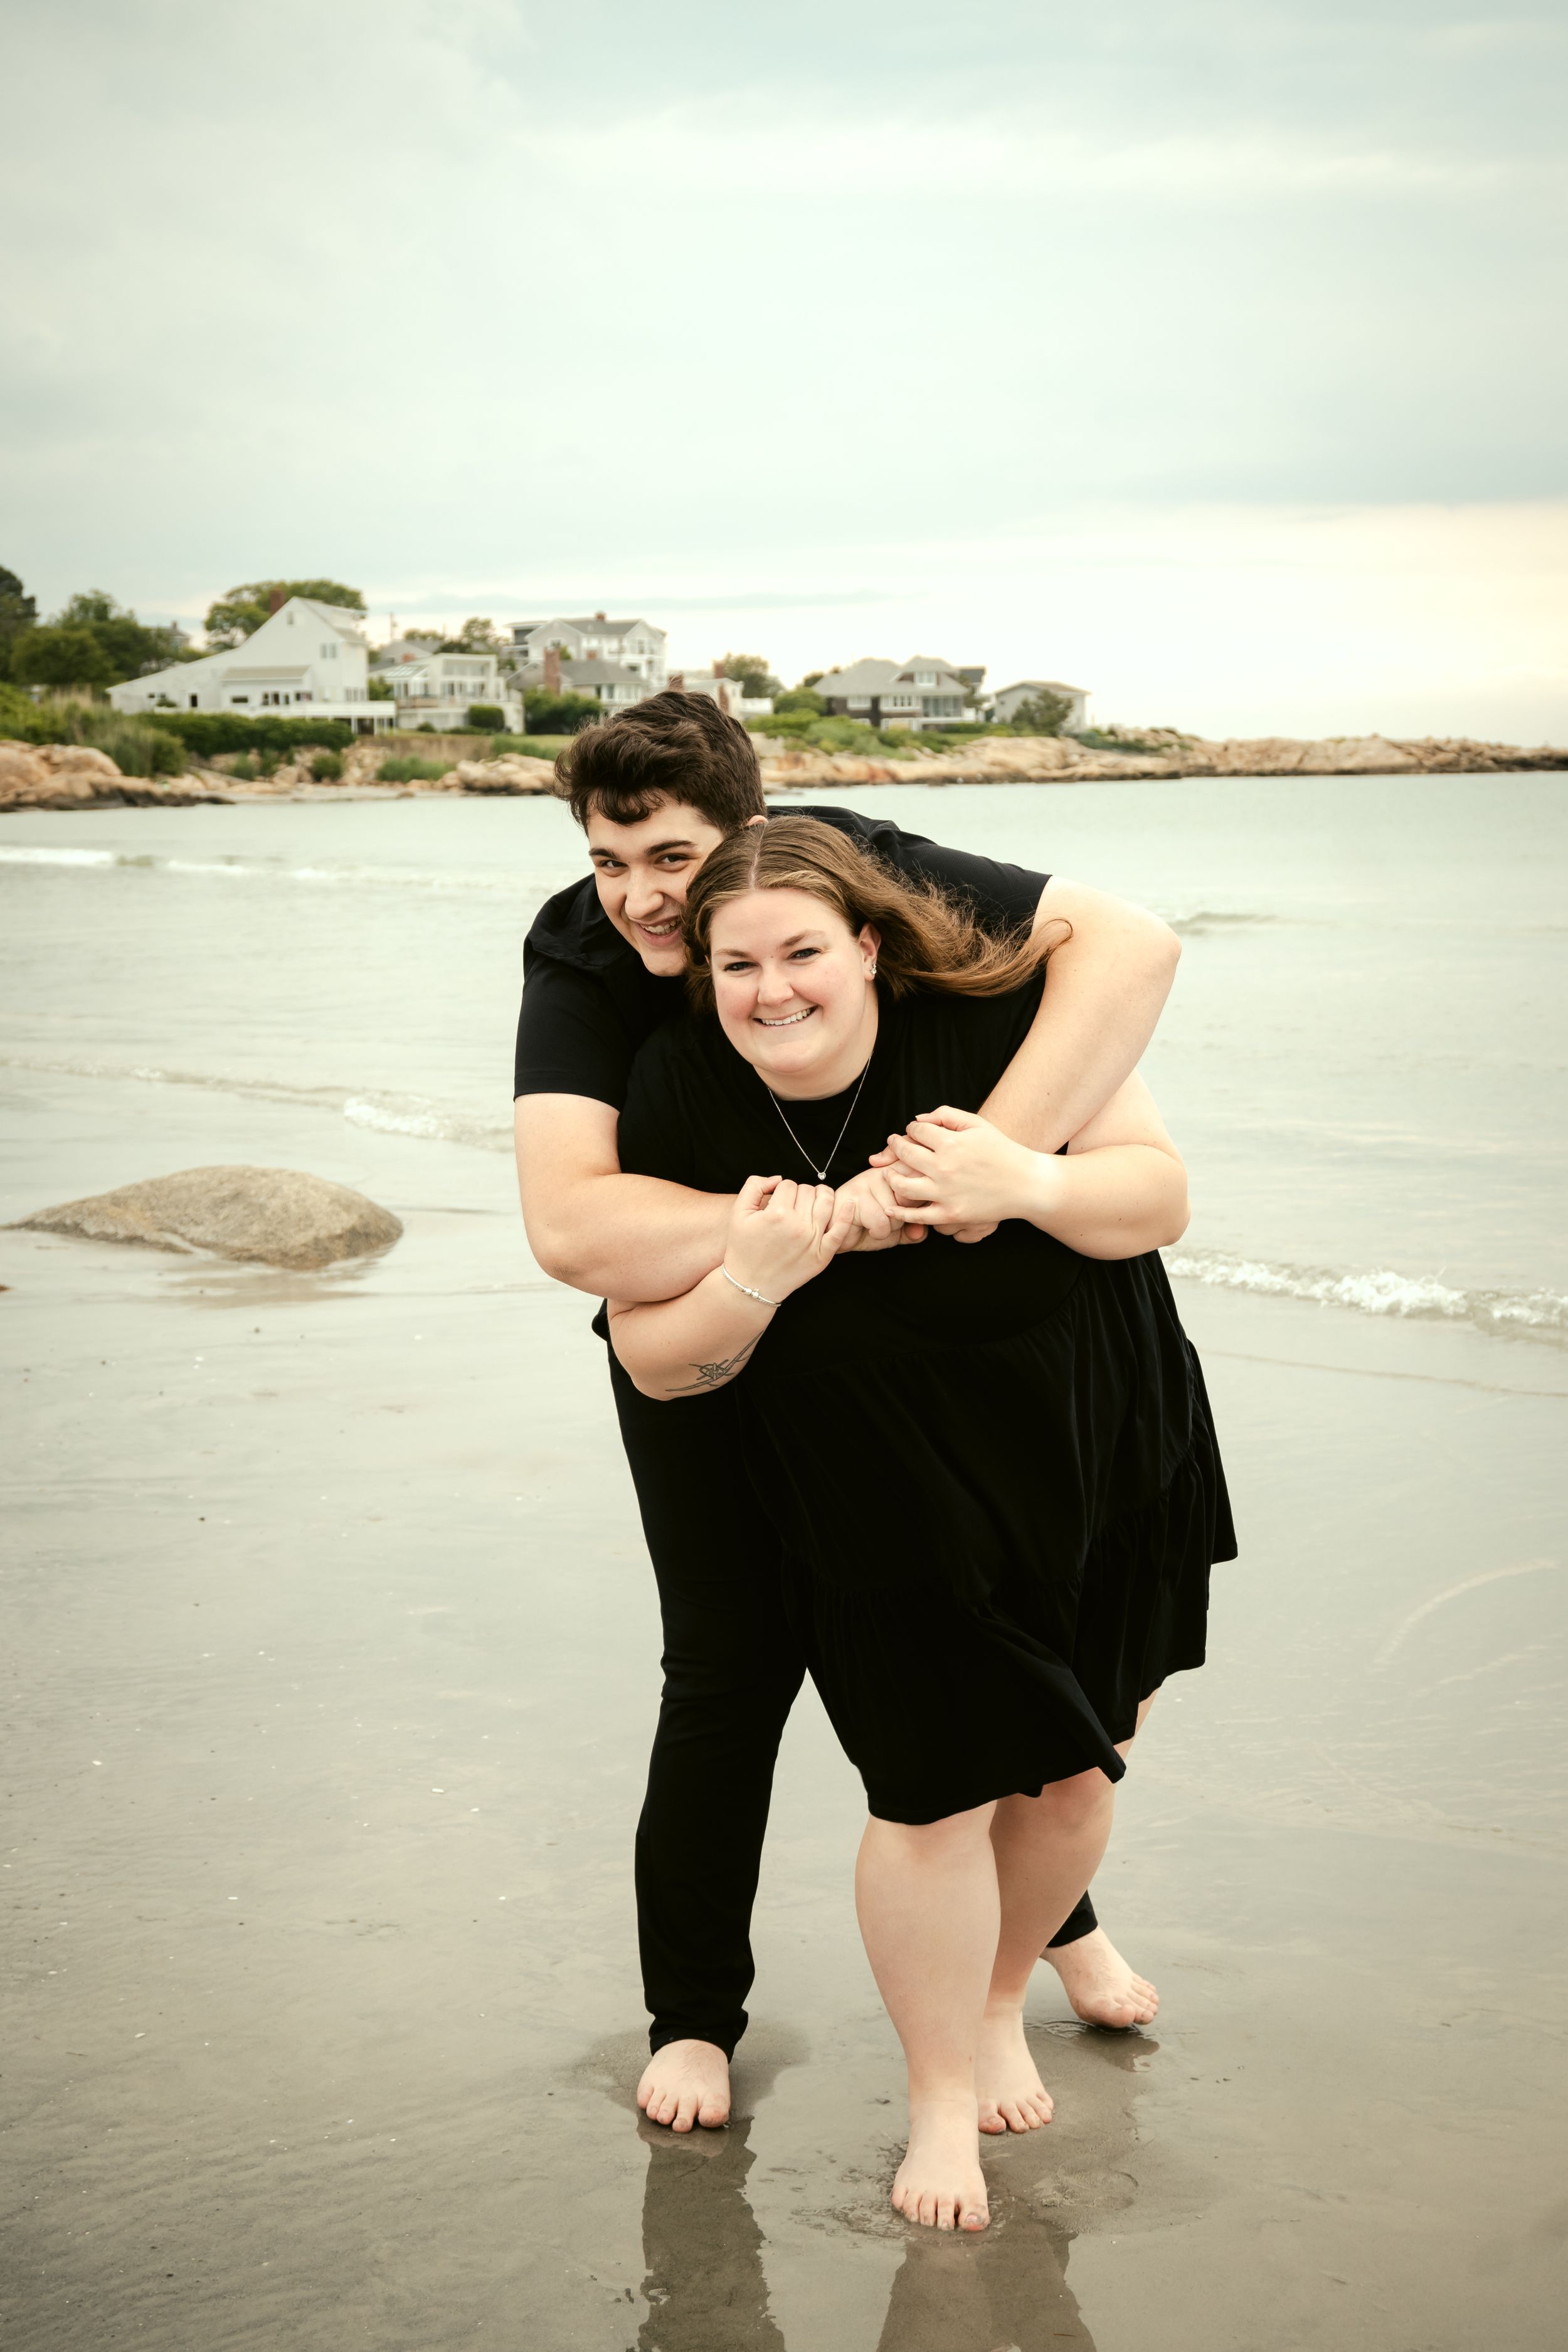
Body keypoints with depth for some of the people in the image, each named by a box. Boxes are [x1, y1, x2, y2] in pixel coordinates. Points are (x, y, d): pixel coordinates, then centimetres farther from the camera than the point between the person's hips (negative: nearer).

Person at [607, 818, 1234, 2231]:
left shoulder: (998, 1022, -18)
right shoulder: (683, 1108, -14)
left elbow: (1161, 1197, -13)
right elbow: (658, 1362, -8)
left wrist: (1028, 1184, -33)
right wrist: (754, 1280, -29)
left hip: (1105, 1474, 1)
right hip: (893, 1521, -1)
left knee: (1074, 1771, 13)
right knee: (935, 1796, -3)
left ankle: (1000, 2002, 43)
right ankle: (941, 2096, 23)